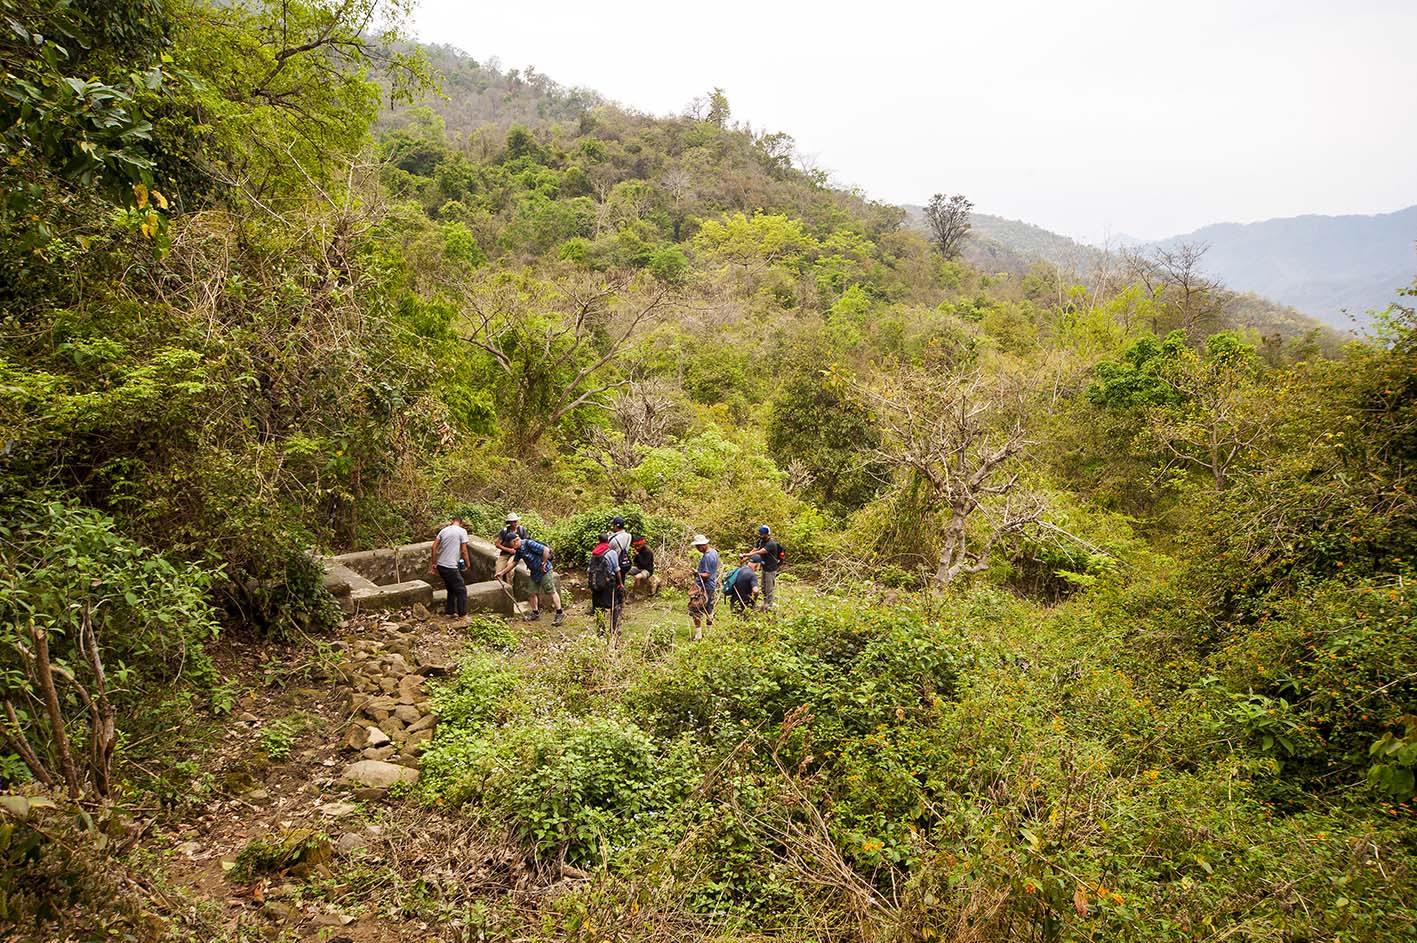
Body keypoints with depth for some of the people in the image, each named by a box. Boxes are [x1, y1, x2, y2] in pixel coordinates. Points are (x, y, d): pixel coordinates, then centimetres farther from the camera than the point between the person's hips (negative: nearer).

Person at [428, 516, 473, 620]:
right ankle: (462, 615, 6)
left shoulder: (444, 530, 11)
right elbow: (464, 551, -9)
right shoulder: (462, 531, -6)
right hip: (451, 567, -7)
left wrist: (434, 563, 13)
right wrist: (468, 564, 3)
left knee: (451, 589, 21)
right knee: (461, 590, 4)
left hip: (440, 565, 7)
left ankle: (449, 612, 27)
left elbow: (434, 547, 7)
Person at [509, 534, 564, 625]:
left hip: (544, 570, -9)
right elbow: (514, 563, 20)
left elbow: (546, 550, -26)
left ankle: (560, 614, -2)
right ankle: (535, 613, 25)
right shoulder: (518, 550, 6)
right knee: (533, 592, 10)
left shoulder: (528, 543, -22)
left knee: (551, 591, -6)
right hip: (535, 572, 9)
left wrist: (543, 564, -17)